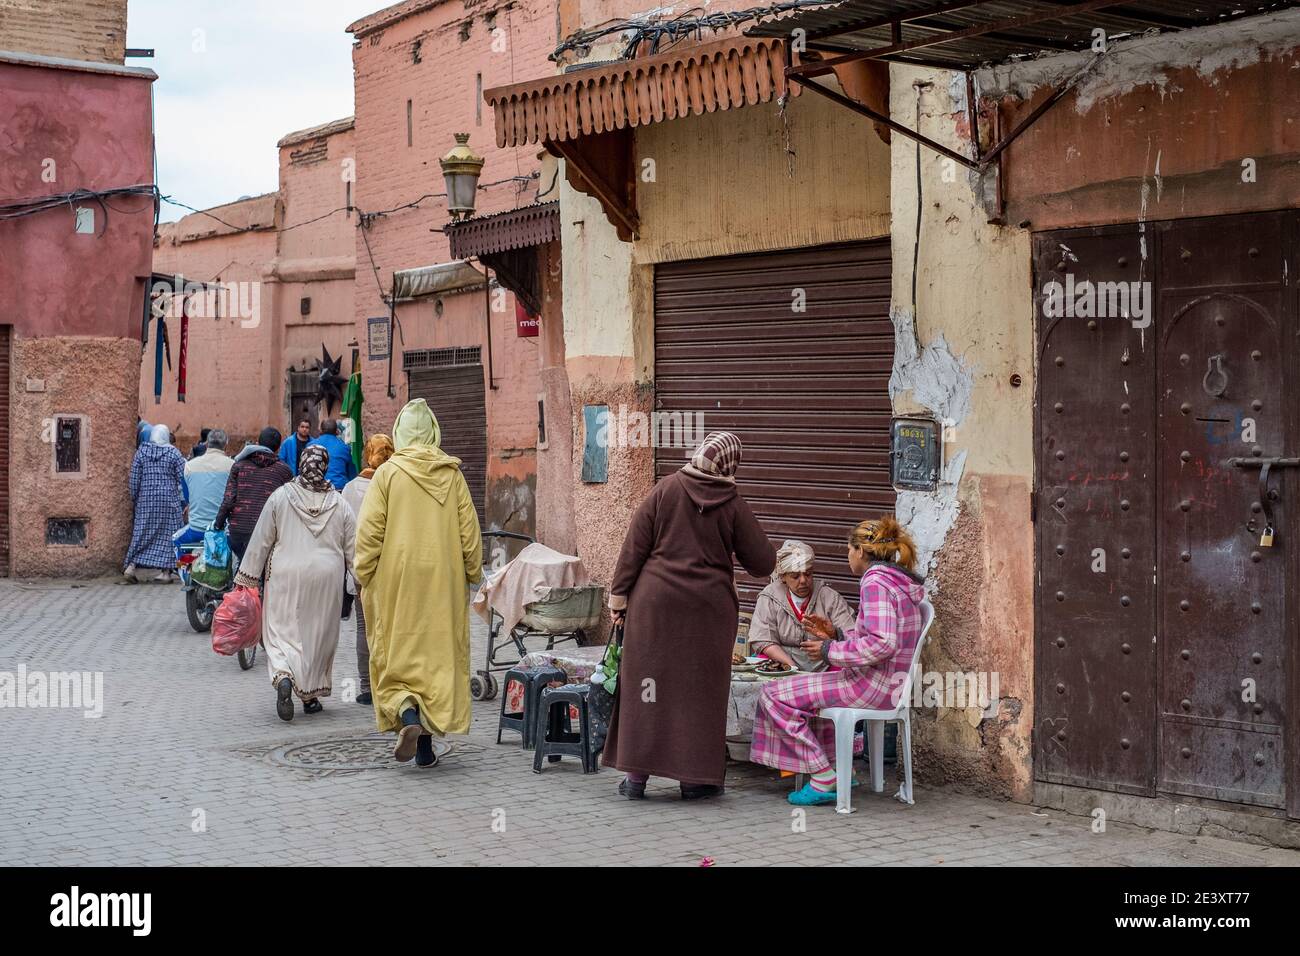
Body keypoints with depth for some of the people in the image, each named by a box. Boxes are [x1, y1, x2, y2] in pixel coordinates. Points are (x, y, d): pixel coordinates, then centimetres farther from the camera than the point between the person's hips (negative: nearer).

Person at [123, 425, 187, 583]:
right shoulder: (173, 453, -3)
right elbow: (182, 478, -4)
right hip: (169, 498, -2)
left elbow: (134, 477, 3)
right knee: (168, 533, 3)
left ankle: (131, 566, -1)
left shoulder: (141, 451, 2)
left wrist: (135, 497, 14)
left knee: (142, 532, 8)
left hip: (146, 499, 2)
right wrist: (183, 502, 2)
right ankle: (165, 571, 1)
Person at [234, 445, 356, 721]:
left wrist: (246, 577, 6)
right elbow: (352, 548, 4)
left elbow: (261, 541, 0)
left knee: (282, 630, 1)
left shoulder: (280, 497, -3)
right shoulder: (339, 503, 1)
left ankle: (283, 678, -26)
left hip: (286, 577, -1)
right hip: (327, 578, 1)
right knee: (320, 635, 13)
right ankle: (311, 695, 18)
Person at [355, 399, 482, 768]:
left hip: (396, 582, -2)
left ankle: (407, 715, -20)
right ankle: (426, 745, 9)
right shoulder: (452, 474, 1)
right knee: (438, 654, 8)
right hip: (442, 581, 2)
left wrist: (364, 576, 3)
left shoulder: (387, 473, -5)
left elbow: (369, 531, -6)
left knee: (396, 655, 7)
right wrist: (472, 573, 14)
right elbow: (469, 530, 4)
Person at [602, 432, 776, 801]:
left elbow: (635, 545, -2)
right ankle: (696, 777, 11)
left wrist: (619, 594, 4)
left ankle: (637, 775, 9)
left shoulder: (666, 489, -2)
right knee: (700, 688, 8)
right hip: (708, 610, -1)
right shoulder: (734, 506, -3)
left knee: (647, 682, 7)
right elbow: (763, 563, 2)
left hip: (656, 604, 1)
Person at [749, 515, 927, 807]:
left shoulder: (875, 582, -16)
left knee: (774, 694, -5)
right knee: (805, 690, 32)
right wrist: (836, 634, 12)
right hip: (891, 682, 11)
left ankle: (824, 780, -3)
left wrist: (830, 650, -16)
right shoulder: (899, 581, 15)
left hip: (876, 684, -11)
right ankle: (840, 769, 26)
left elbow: (881, 644, -27)